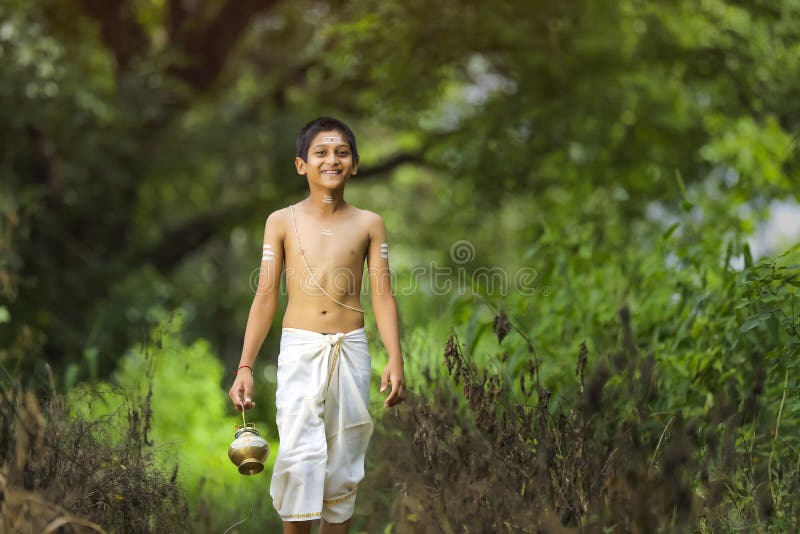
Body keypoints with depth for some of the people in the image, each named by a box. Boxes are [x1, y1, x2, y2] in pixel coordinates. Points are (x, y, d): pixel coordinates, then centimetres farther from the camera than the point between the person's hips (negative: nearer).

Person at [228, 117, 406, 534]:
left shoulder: (369, 224, 5)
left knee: (343, 464, 4)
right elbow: (265, 297, 3)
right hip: (299, 348, -1)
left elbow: (382, 296, 3)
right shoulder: (283, 222, 3)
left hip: (351, 350, 2)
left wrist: (395, 360, -7)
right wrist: (245, 366, -1)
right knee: (299, 458, -13)